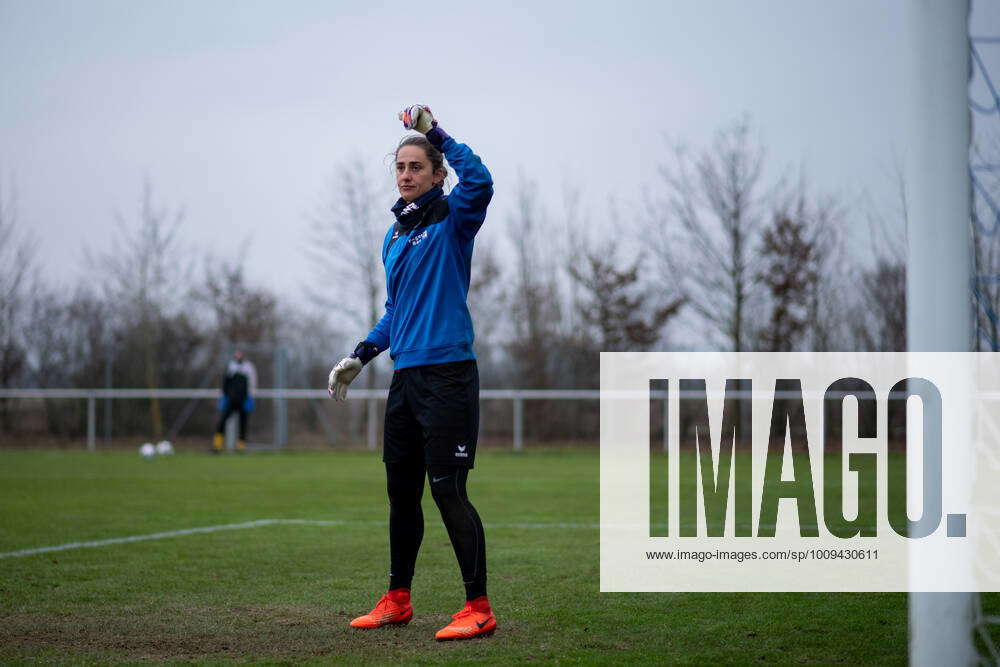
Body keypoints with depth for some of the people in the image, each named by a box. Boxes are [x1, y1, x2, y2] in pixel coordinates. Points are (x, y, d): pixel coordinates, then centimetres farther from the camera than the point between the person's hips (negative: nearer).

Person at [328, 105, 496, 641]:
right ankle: (397, 600, 24)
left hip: (448, 374, -8)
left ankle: (479, 609, -4)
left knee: (449, 492, -9)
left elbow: (479, 182, -27)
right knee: (401, 492, 13)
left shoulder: (452, 219, -4)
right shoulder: (394, 236, 17)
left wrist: (436, 134, -18)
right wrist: (361, 355, 21)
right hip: (406, 376, 8)